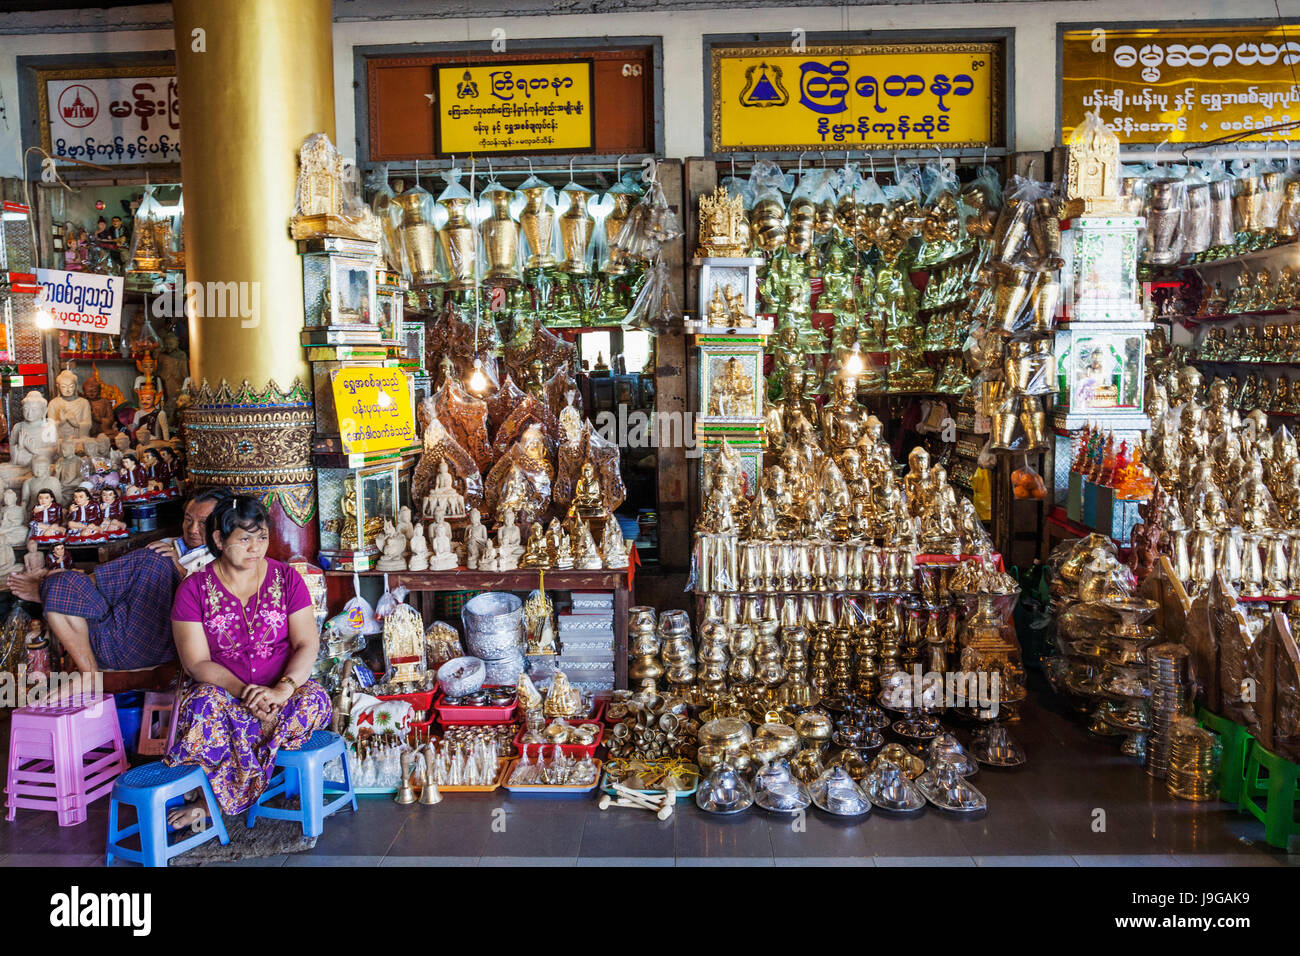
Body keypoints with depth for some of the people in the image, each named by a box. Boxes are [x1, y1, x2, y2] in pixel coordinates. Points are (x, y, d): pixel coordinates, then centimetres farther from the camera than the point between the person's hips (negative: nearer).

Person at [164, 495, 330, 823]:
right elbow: (197, 663, -9)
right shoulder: (195, 589, -3)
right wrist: (243, 691, -26)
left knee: (315, 700, -30)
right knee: (204, 704, -35)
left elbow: (307, 643, -5)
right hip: (223, 690, -2)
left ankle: (215, 800, -21)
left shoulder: (286, 578, 1)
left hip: (280, 690, 2)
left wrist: (282, 689, -25)